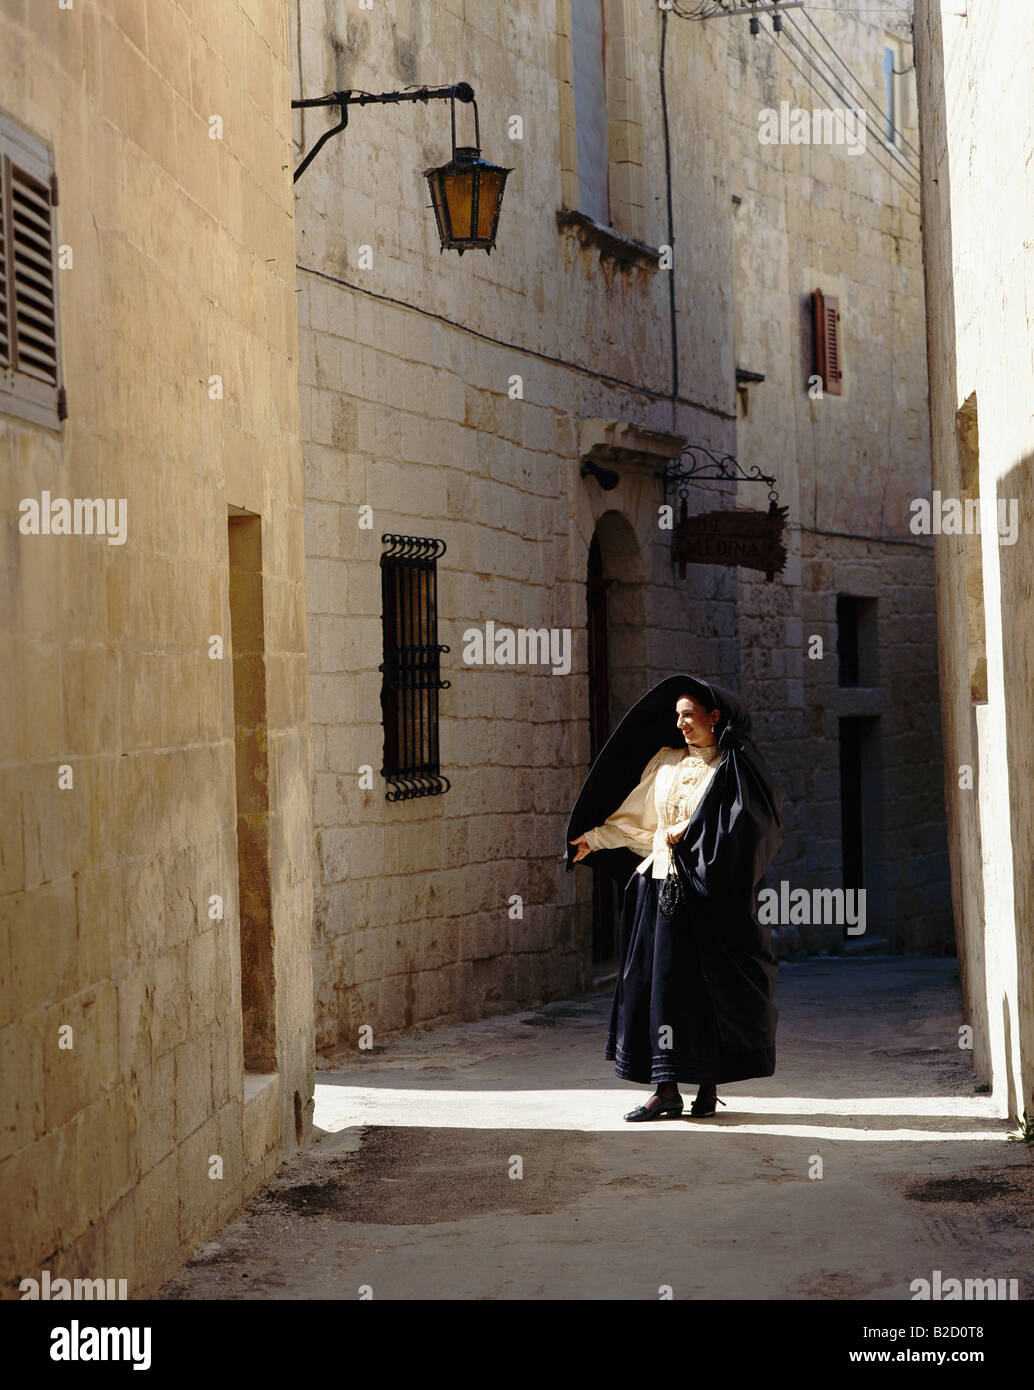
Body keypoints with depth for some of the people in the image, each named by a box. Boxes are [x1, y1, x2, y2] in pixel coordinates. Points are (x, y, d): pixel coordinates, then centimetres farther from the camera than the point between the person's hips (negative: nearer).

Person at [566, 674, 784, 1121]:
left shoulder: (736, 767, -3)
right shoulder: (665, 761, 13)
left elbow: (745, 828, -11)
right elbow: (636, 815, 17)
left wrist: (688, 835, -12)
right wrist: (594, 838, 8)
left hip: (710, 892, -5)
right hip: (664, 890, 5)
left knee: (712, 986, -2)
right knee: (661, 982, 0)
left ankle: (709, 1087, 7)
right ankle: (666, 1088, 2)